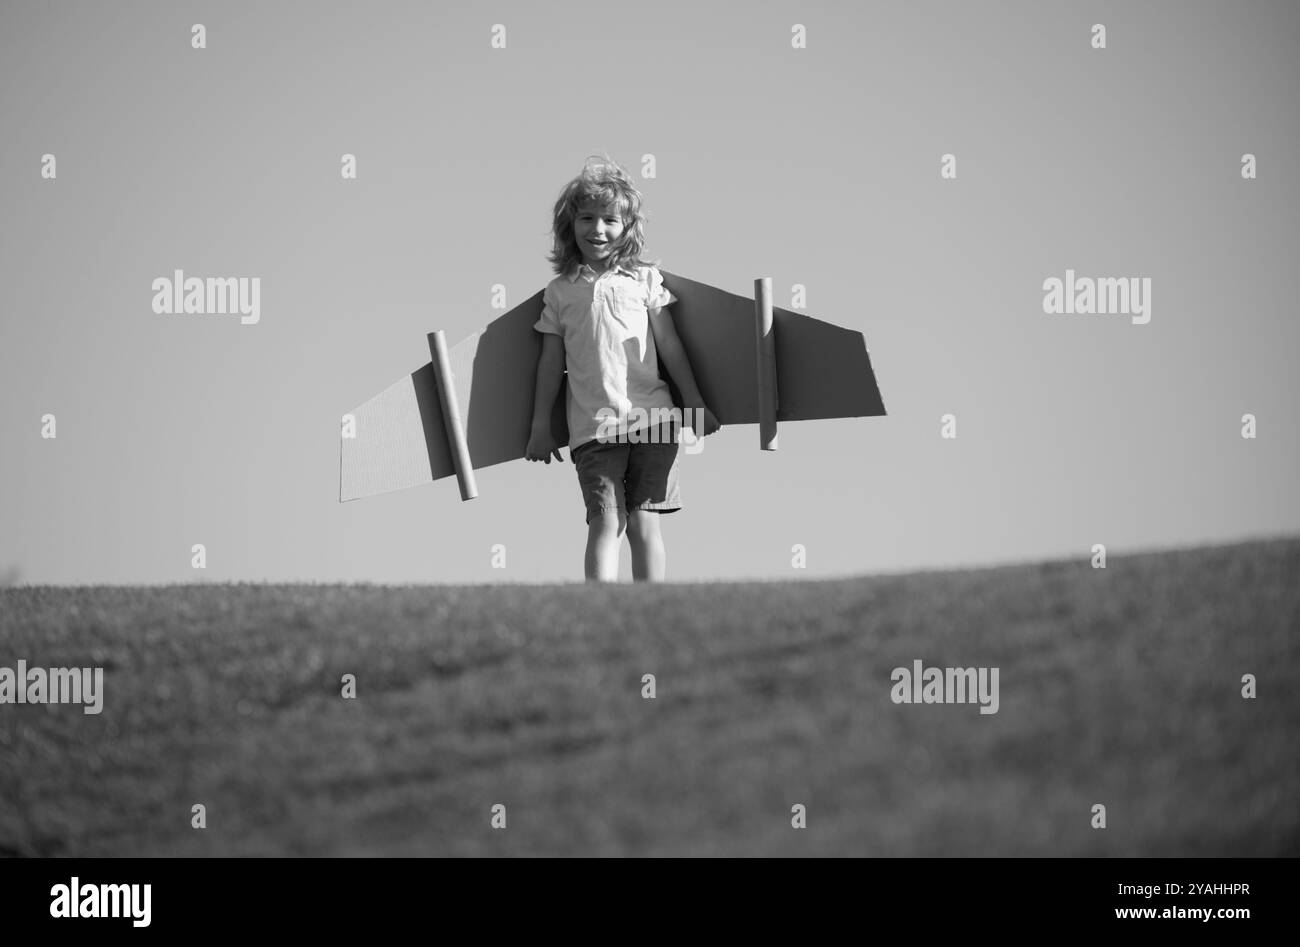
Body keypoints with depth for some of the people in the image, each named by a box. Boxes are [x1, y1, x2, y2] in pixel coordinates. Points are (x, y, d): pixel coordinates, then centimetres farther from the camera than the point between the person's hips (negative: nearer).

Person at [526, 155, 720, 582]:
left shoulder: (644, 279, 9)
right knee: (605, 519, -11)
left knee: (644, 522, -2)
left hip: (652, 418, 0)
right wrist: (540, 427, 12)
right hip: (593, 427, 0)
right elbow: (551, 363, 13)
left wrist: (695, 403, 9)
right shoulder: (560, 292, 10)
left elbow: (670, 345, 11)